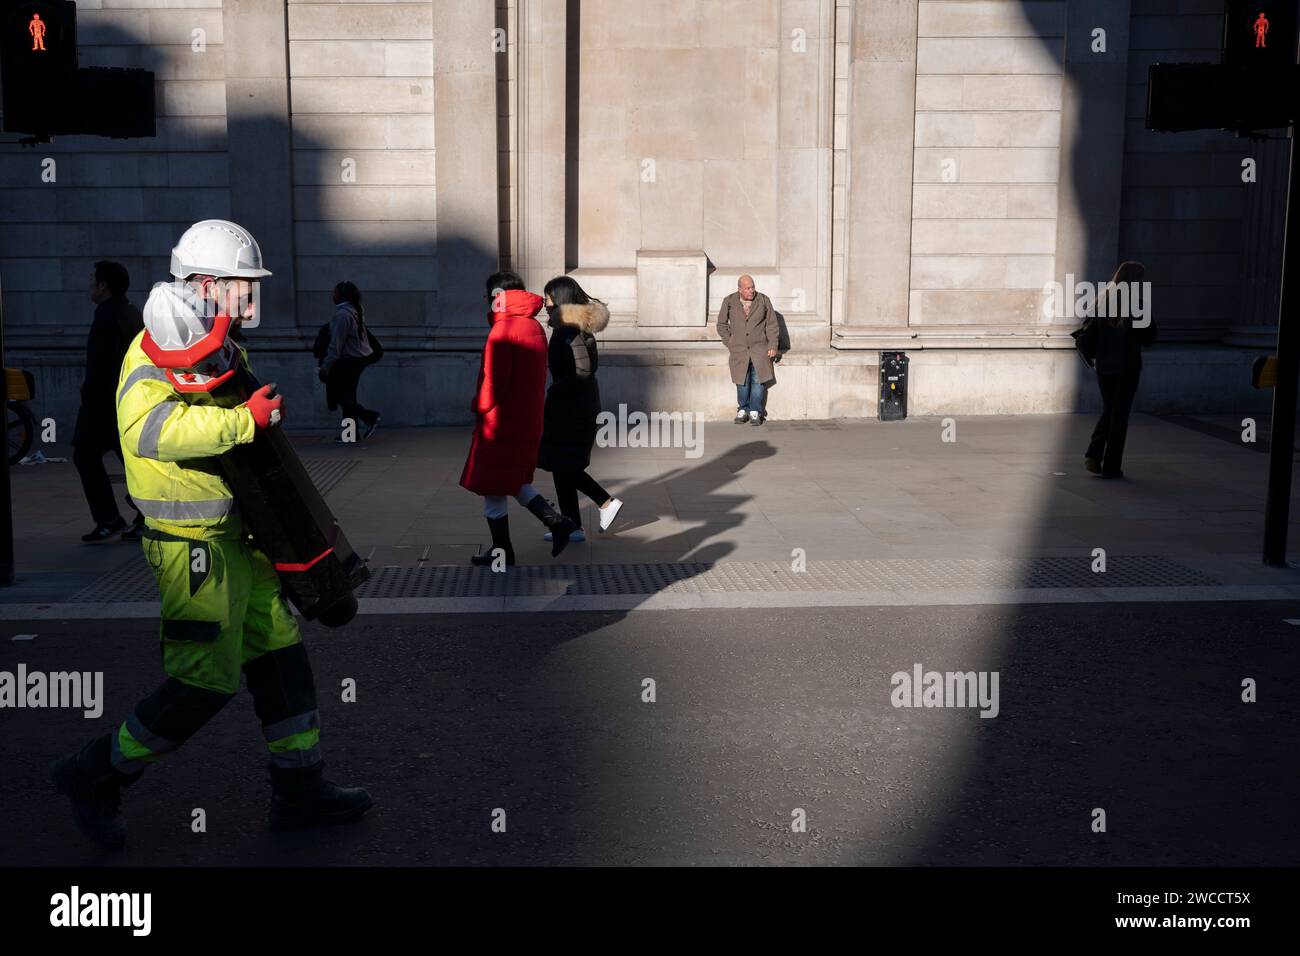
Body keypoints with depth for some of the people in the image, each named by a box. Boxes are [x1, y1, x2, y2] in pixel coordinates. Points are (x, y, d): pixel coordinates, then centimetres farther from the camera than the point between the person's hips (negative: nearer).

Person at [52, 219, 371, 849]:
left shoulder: (221, 350, 14)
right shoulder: (155, 350, -16)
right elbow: (153, 430, -35)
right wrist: (249, 418, -31)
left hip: (233, 536, 10)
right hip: (191, 543, -10)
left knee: (279, 648, 11)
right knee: (206, 680, -6)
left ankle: (299, 790, 22)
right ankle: (94, 777, 13)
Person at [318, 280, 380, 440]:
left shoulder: (343, 315, -19)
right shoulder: (357, 310, 8)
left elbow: (336, 344, -20)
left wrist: (326, 366, -16)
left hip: (350, 359, -9)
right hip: (362, 356, 9)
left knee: (339, 394, 0)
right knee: (348, 394, 12)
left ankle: (369, 417, -6)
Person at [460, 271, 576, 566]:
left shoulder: (502, 330, -16)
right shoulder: (535, 326, 10)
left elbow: (494, 380, -20)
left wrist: (478, 407, -5)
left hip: (500, 422, -8)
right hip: (529, 421, 8)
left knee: (492, 488, 4)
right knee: (514, 482, 20)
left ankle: (501, 551, 10)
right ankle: (555, 521, 7)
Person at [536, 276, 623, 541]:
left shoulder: (568, 328, -18)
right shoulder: (580, 326, 11)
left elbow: (583, 368, -27)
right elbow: (591, 365, 17)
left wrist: (556, 389, -17)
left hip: (570, 406, -10)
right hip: (584, 403, 10)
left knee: (562, 465, 1)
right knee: (566, 465, 18)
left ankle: (572, 528, 10)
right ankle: (607, 502, 19)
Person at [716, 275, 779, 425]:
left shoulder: (763, 300, 0)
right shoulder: (729, 302, 1)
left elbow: (772, 324, 6)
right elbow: (722, 324, 12)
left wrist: (772, 345, -1)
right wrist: (729, 343, 4)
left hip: (759, 348, 0)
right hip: (739, 349, 0)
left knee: (758, 380, -6)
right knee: (742, 381, -1)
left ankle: (755, 412, 3)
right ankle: (742, 410, 14)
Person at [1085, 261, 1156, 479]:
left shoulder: (1101, 300, 2)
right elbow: (1149, 337, -5)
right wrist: (1147, 312, 4)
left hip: (1104, 364, 4)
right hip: (1128, 365, -4)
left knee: (1108, 410, 18)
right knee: (1120, 414, 5)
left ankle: (1094, 454, 0)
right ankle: (1111, 466, 5)